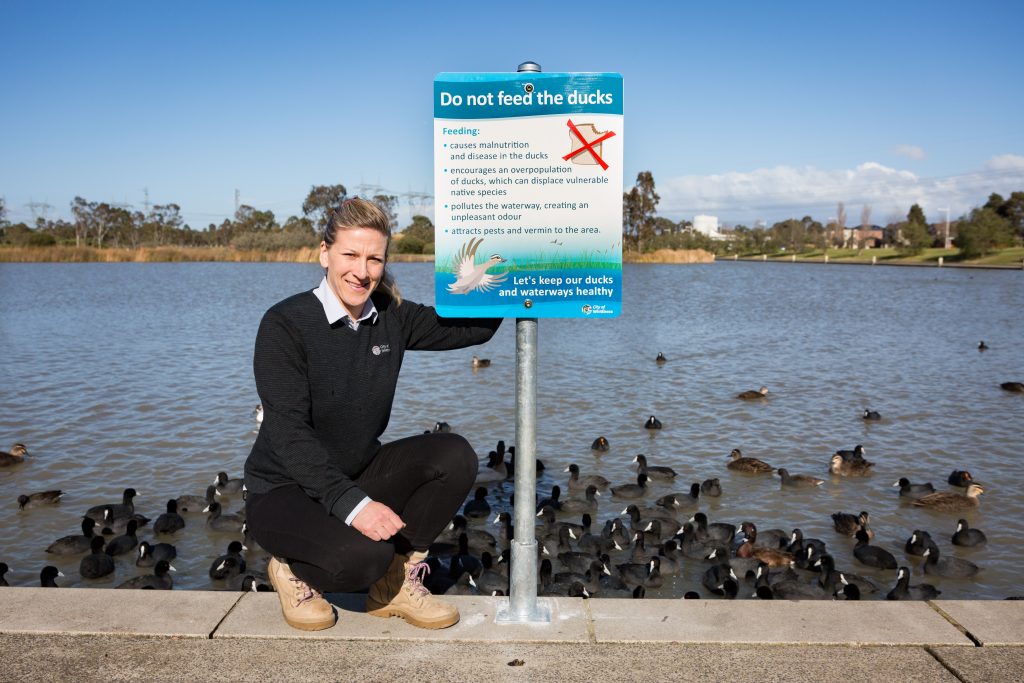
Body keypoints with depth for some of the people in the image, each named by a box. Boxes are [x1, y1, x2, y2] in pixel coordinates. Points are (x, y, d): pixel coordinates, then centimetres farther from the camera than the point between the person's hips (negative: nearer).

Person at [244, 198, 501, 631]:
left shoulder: (391, 318, -2)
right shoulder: (285, 324, -18)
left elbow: (477, 327, 2)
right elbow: (289, 434, -25)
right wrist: (352, 504, -35)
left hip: (359, 475, 6)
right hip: (284, 490, -5)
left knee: (455, 456, -17)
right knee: (363, 555, -32)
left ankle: (396, 583, -2)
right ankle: (294, 571, 4)